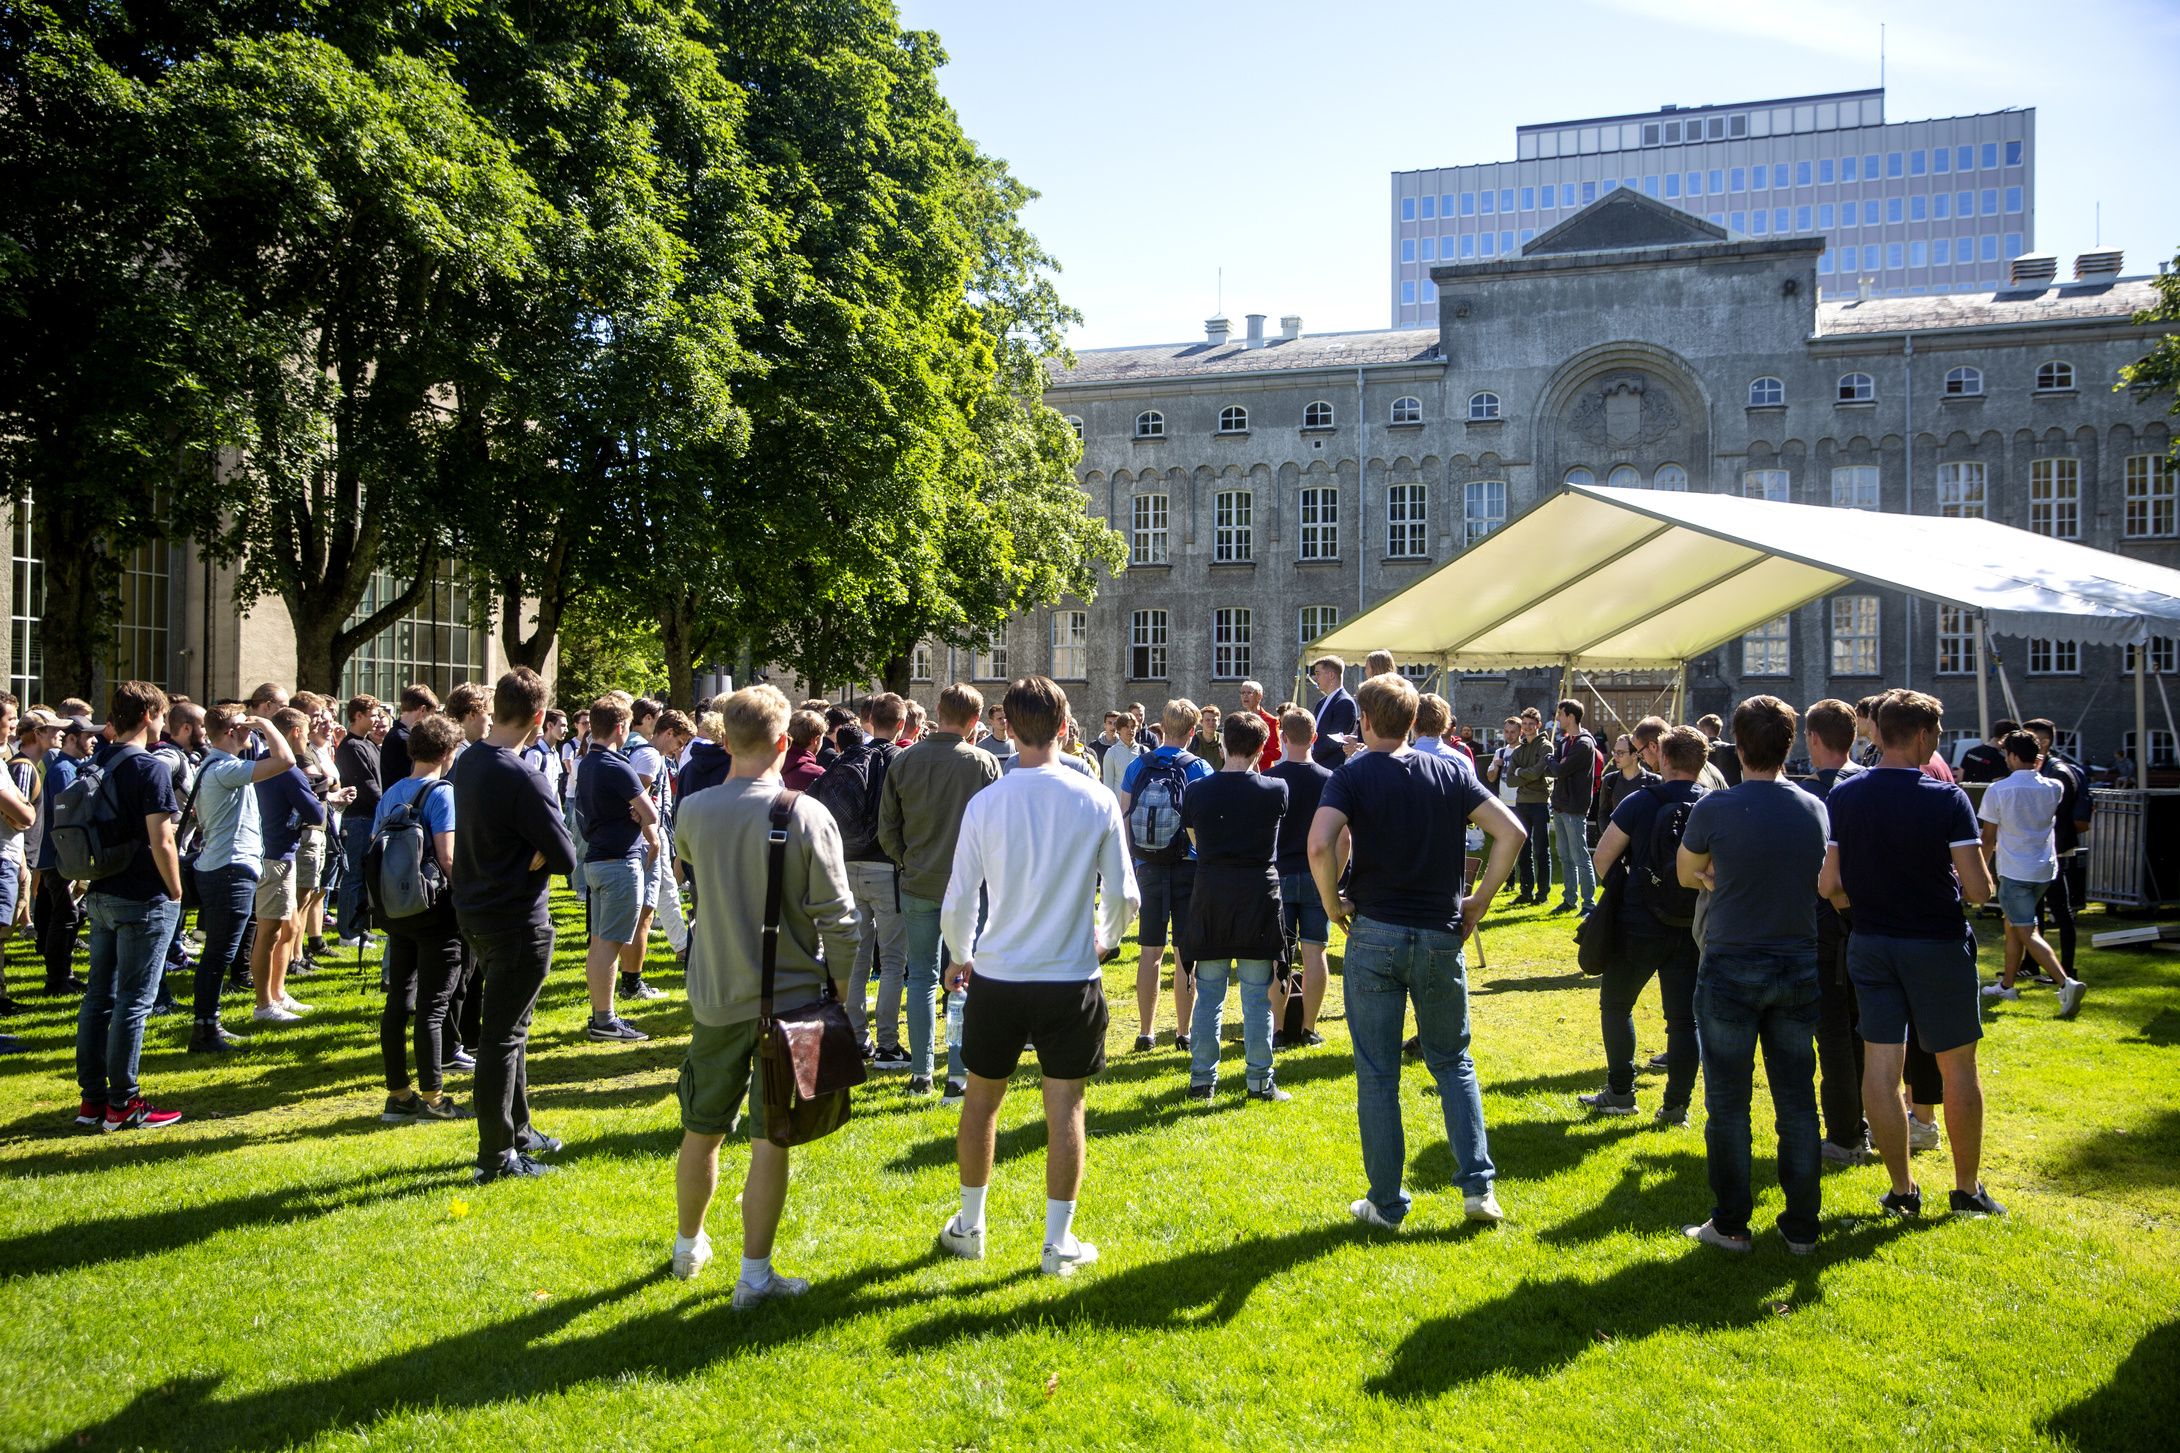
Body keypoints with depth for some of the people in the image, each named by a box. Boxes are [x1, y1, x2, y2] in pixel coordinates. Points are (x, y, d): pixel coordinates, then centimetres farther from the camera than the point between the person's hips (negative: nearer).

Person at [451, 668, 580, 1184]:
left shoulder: (468, 762, 3)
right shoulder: (521, 778, -22)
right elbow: (565, 856, -20)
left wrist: (525, 852, -6)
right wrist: (538, 855, 0)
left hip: (475, 913, 9)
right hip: (518, 921, -8)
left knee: (509, 1026, 21)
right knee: (503, 1035, 0)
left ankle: (517, 1130, 34)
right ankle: (497, 1156, 10)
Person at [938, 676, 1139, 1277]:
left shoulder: (985, 803, -7)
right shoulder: (1098, 801, -7)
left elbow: (958, 905, -3)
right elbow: (1123, 897, -2)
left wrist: (960, 958, 17)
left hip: (997, 978, 1)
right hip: (1071, 980, 0)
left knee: (982, 1099, 17)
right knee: (1064, 1108, 8)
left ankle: (969, 1225, 30)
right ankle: (1058, 1241, 15)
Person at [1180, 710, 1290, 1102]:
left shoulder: (1196, 790, -2)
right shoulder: (1276, 790, -6)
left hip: (1210, 895, 1)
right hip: (1259, 895, -1)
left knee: (1209, 993, 9)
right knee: (1258, 996, 6)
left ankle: (1202, 1079, 13)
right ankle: (1260, 1081, 10)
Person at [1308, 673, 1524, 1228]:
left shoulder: (1353, 775, -6)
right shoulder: (1451, 772, 3)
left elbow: (1320, 844, -22)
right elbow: (1511, 832, -4)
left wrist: (1332, 903, -7)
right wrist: (1480, 900, 4)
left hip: (1374, 934, -2)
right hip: (1442, 936, 3)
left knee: (1377, 1074, 6)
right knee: (1453, 1062, 18)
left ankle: (1385, 1203, 12)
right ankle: (1477, 1186, 10)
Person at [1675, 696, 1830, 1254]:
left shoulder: (1715, 807, -13)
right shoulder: (1815, 809, 0)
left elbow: (1686, 875, 2)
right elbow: (1821, 880, 14)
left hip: (1732, 968, -4)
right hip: (1800, 967, 4)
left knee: (1728, 1103, 6)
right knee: (1797, 1099, 11)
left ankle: (1730, 1224, 13)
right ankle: (1802, 1227, 17)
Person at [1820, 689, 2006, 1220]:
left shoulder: (1842, 796, -4)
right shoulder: (1946, 798, -14)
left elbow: (1827, 886, -3)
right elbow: (1979, 889, -15)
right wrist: (1976, 883, 8)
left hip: (1870, 943, 3)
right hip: (1939, 946, -3)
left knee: (1880, 1067, 7)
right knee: (1958, 1067, 11)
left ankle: (1902, 1190, 13)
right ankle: (1967, 1190, 20)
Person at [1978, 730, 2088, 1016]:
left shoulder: (1997, 790, -12)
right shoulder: (2054, 788, -1)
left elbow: (1988, 837, -6)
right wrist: (2037, 767, 20)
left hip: (2014, 872, -6)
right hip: (2045, 870, 6)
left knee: (2028, 933, -6)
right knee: (2013, 925, 20)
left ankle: (2066, 983, -23)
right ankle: (2006, 985, 28)